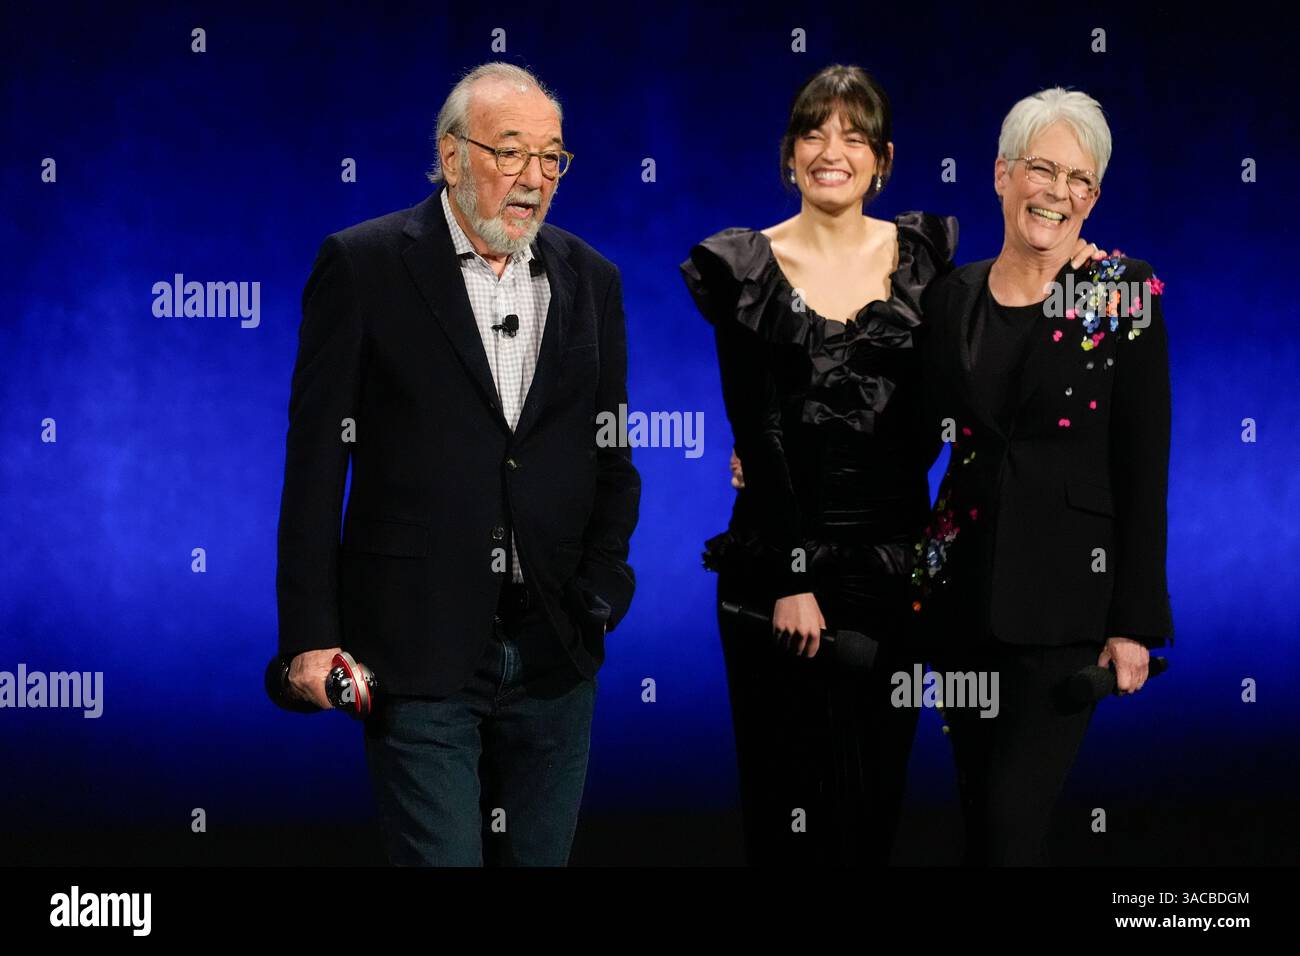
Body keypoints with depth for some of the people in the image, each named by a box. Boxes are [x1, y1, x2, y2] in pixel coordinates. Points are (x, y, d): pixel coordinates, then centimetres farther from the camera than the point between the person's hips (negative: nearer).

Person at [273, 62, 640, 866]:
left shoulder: (591, 279, 10)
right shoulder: (363, 264, -2)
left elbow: (613, 458, 14)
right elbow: (316, 459, -4)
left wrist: (601, 590, 0)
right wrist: (310, 635, -8)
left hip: (554, 649, 4)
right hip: (419, 646, -4)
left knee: (539, 855, 10)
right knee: (437, 854, -6)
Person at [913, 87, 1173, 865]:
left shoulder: (1125, 296, -5)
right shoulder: (952, 298, 7)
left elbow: (1145, 472, -6)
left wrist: (1135, 622, -9)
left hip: (1065, 594, -4)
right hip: (964, 584, 4)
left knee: (1012, 825, -10)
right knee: (980, 808, 9)